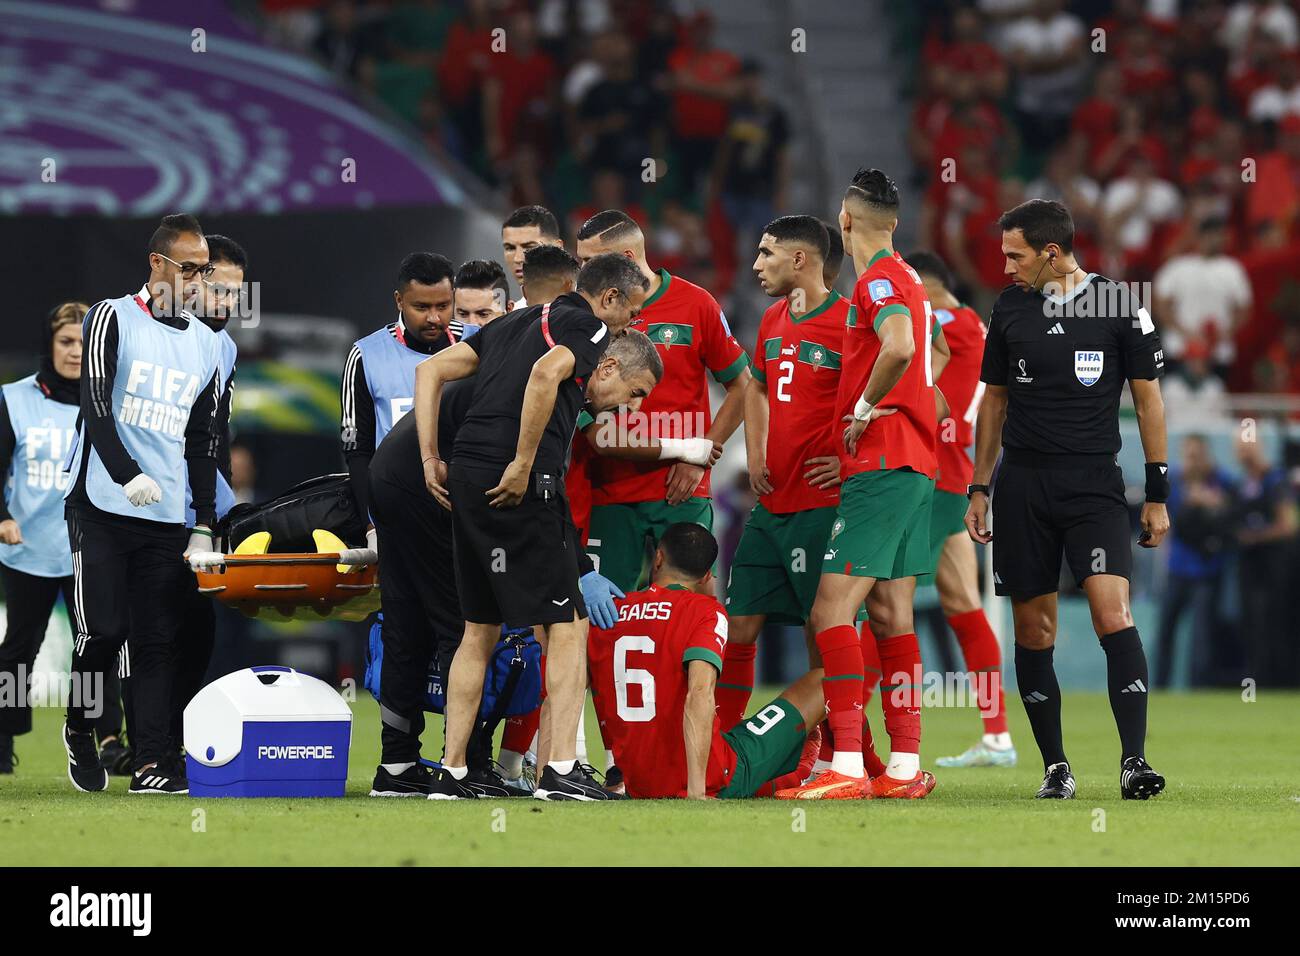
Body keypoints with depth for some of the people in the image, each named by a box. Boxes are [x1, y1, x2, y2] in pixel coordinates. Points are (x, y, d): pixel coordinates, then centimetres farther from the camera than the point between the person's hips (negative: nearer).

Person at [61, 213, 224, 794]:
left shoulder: (207, 346, 15)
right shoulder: (113, 319, -1)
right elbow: (96, 406, -12)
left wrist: (205, 525, 13)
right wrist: (129, 476, -25)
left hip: (166, 518, 5)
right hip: (103, 505, -5)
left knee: (156, 642, 0)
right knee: (103, 630, -10)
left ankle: (153, 763, -2)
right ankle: (80, 729, 15)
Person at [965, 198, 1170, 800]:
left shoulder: (1118, 305, -2)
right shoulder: (1010, 307, 8)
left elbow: (1148, 398, 3)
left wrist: (1158, 495, 1)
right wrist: (979, 490, 14)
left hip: (1093, 482, -3)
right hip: (1024, 482, 3)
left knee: (1112, 612, -19)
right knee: (1034, 631, 3)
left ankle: (1134, 761, -20)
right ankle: (1055, 767, 12)